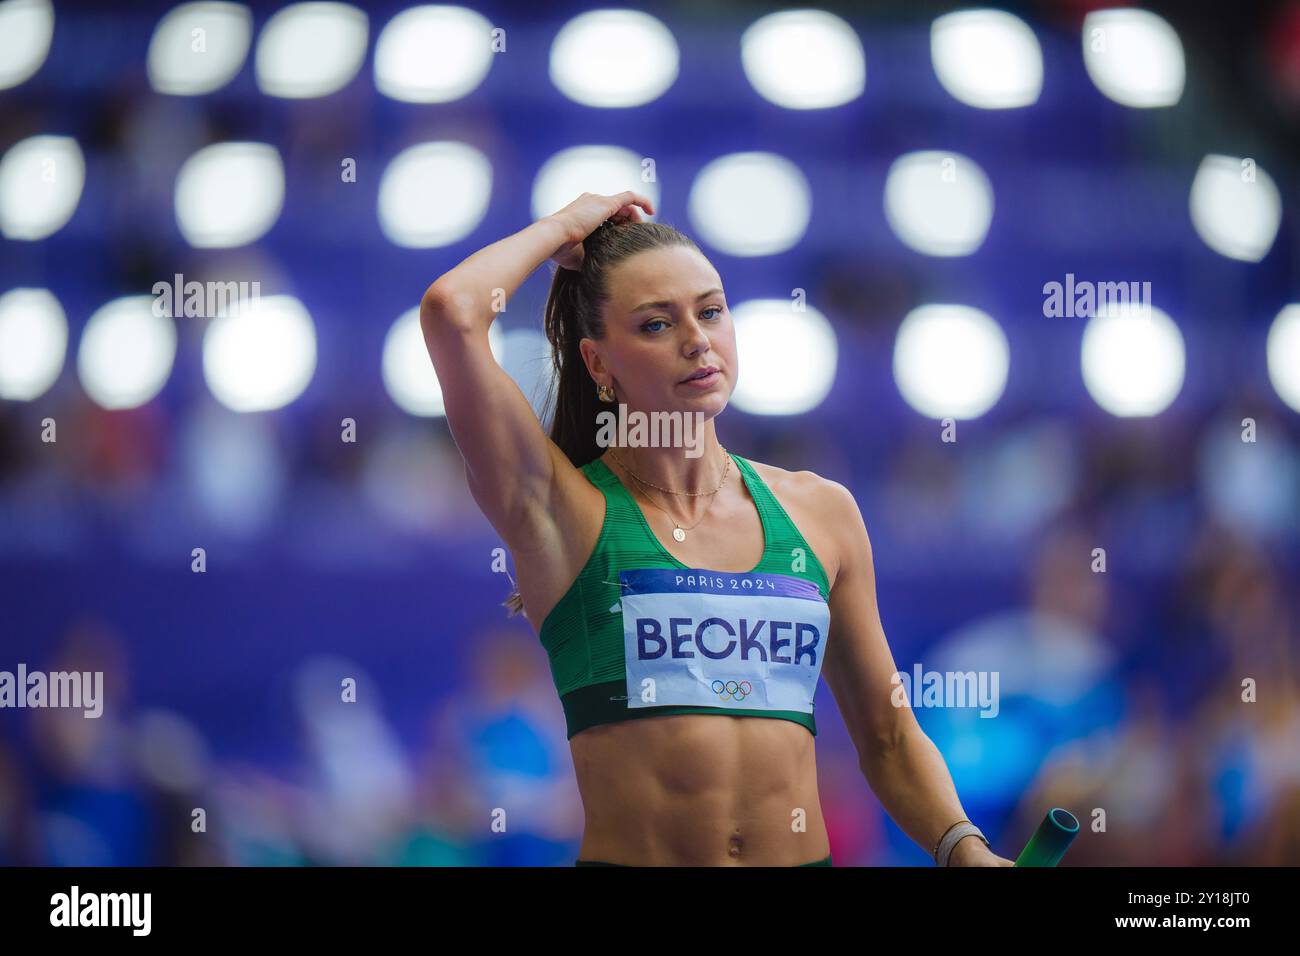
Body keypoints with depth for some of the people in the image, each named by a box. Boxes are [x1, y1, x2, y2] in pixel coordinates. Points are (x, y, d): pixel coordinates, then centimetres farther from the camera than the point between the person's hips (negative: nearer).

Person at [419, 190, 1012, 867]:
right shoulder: (561, 507, 3)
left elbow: (888, 740, 19)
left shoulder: (820, 511, 14)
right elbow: (451, 309, -9)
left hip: (804, 856, 2)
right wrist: (566, 226, 8)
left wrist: (965, 848, 1)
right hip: (630, 857, -2)